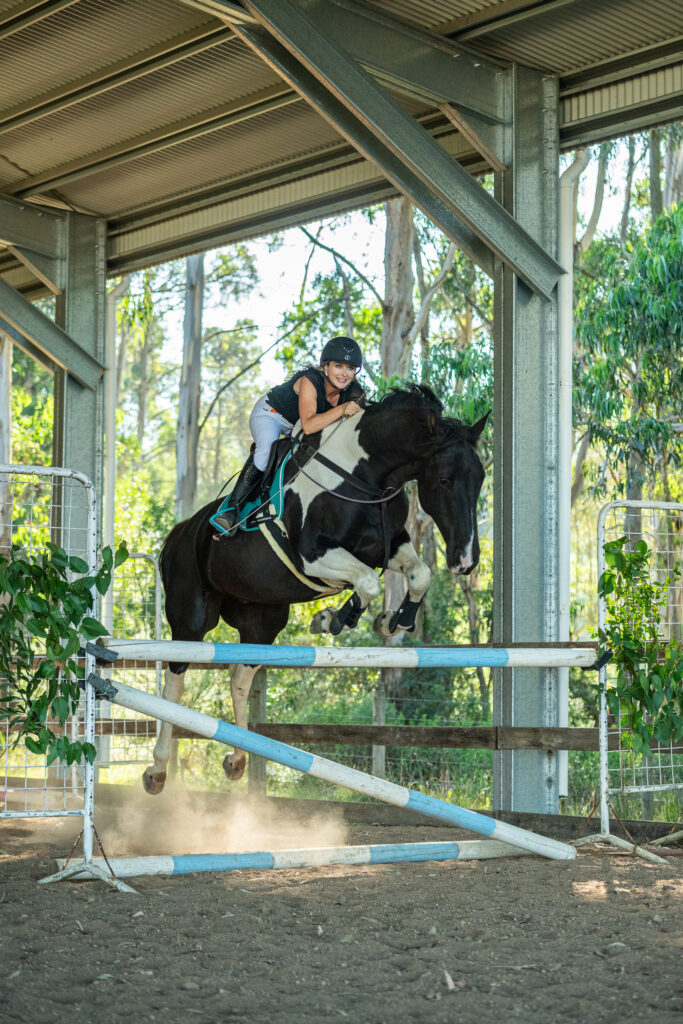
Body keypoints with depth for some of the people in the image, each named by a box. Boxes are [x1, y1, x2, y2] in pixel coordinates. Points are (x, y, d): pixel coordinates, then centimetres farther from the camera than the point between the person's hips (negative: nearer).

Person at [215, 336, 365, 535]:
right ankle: (233, 507, -29)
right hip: (271, 413, -7)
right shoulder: (310, 381, -36)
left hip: (296, 428, 7)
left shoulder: (355, 393, -20)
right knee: (266, 450, -33)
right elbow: (308, 425, -48)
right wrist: (341, 409, -55)